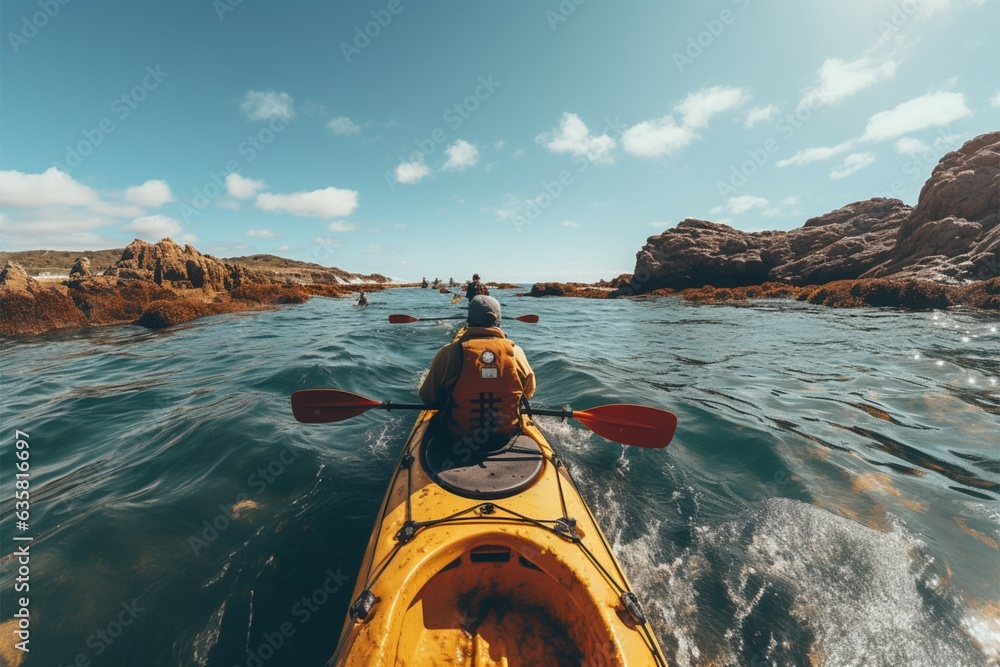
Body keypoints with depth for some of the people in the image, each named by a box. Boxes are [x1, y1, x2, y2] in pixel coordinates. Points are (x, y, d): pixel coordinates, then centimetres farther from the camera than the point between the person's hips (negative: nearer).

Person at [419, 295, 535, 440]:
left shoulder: (448, 353, -20)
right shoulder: (515, 352, -14)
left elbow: (428, 397, -9)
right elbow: (529, 392, 2)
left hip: (457, 433, 0)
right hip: (509, 431, 1)